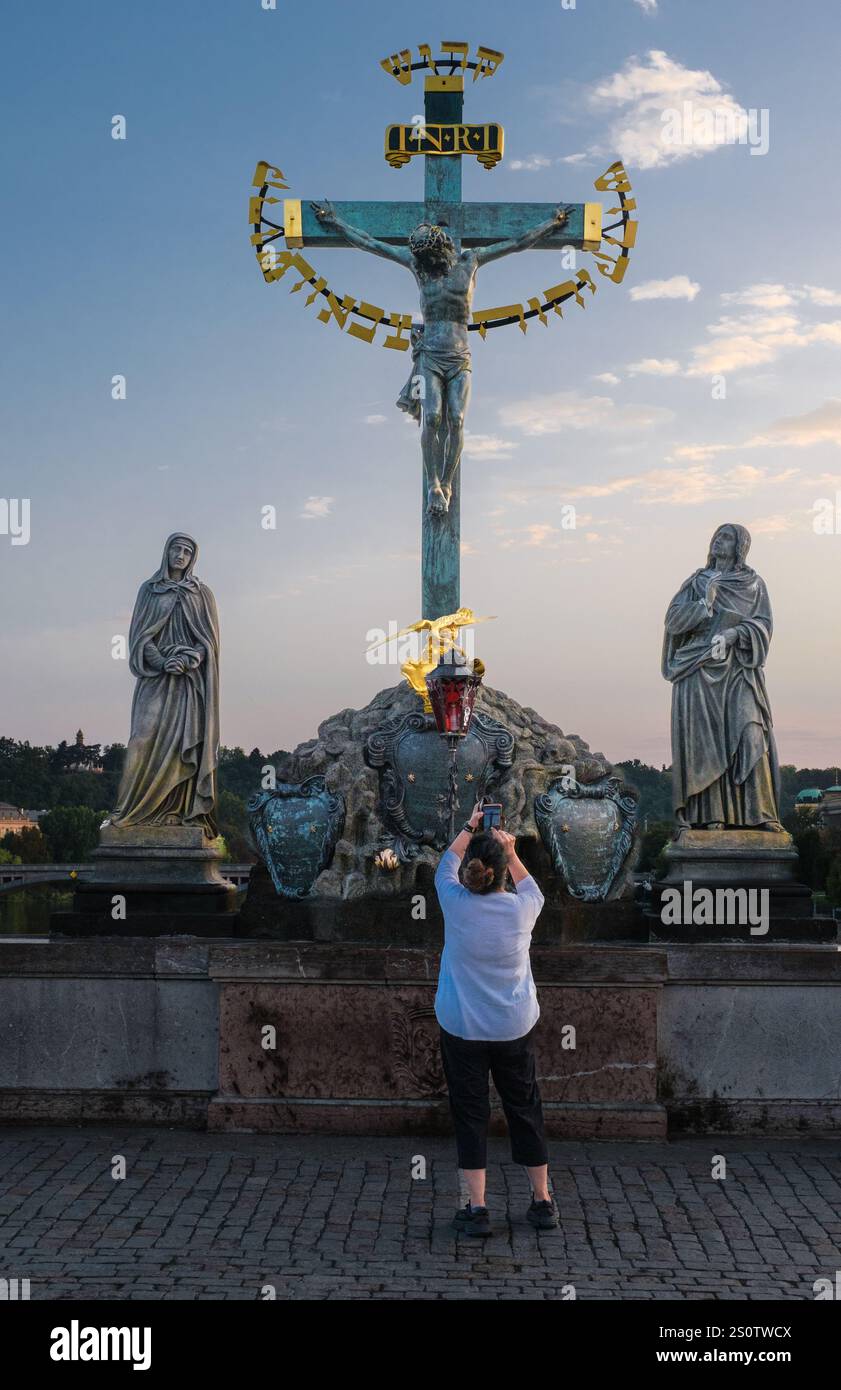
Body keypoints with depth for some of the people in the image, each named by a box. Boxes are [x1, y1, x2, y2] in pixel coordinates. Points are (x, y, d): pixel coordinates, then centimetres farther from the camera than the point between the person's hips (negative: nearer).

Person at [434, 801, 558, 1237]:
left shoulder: (456, 904, -12)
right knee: (524, 1108, 14)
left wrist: (469, 828, 23)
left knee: (470, 1112, 6)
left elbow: (446, 864, 10)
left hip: (462, 1028, -1)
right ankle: (543, 1202, 23)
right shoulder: (521, 909, -10)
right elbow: (532, 889, 16)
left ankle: (477, 1209, 6)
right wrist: (511, 853, 26)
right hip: (515, 1028, 1)